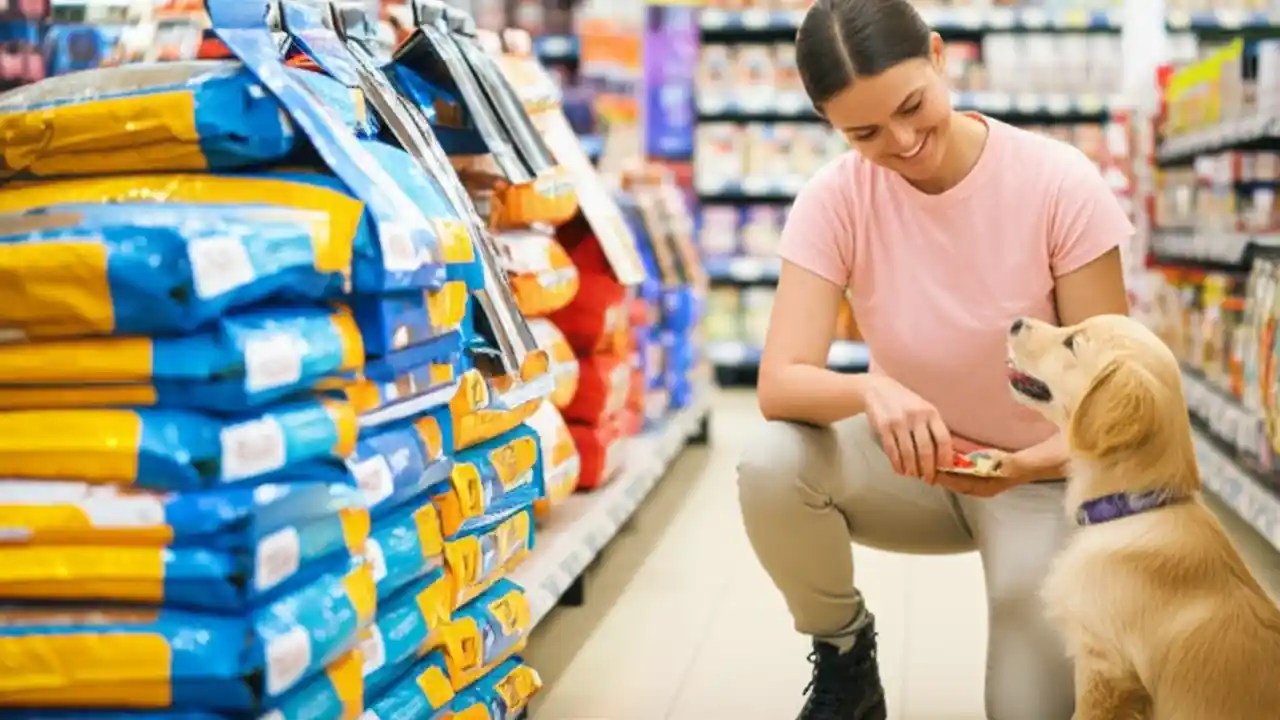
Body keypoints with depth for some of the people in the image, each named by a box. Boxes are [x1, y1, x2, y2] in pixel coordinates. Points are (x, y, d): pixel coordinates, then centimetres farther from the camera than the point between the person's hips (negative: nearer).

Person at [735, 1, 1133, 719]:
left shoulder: (1060, 182, -21)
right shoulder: (834, 200, -17)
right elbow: (780, 384, -24)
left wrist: (1032, 463, -37)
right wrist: (871, 389, -46)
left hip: (1038, 478, -1)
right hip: (911, 462, 2)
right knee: (770, 466, -29)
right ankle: (845, 652, 0)